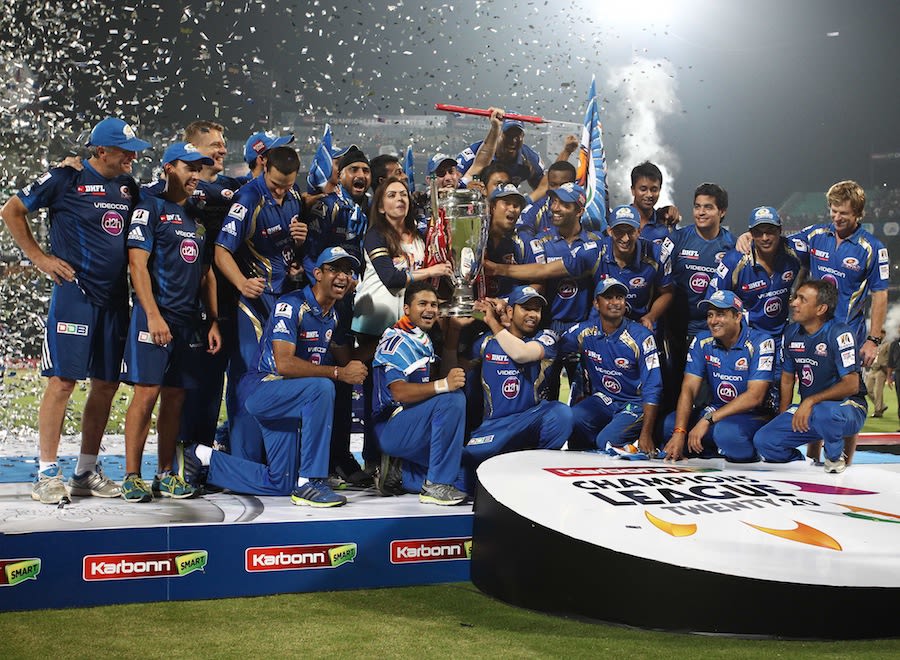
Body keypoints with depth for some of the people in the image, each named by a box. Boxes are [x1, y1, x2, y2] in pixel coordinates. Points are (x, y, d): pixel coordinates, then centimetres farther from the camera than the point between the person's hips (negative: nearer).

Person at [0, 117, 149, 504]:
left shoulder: (129, 186, 13)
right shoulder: (67, 179, -5)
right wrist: (39, 257, -2)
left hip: (116, 298, 7)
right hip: (74, 293, -7)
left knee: (107, 383, 8)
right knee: (63, 379, -8)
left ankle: (86, 472, 18)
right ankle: (47, 473, -2)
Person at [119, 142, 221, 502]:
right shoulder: (150, 208, -2)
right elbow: (138, 264, -10)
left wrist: (214, 322, 12)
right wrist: (153, 315, -18)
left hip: (189, 320, 6)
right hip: (156, 316, -6)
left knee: (175, 397, 7)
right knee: (147, 393, -9)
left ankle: (166, 474, 13)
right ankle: (132, 477, -4)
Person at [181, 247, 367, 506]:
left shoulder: (332, 317, 11)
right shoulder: (292, 305, -17)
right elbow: (284, 364, -27)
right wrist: (338, 373, -28)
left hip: (283, 398, 9)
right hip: (260, 389, -9)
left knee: (280, 484, 9)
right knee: (321, 388, -36)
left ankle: (203, 458, 26)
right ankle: (310, 483, -31)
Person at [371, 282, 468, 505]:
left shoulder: (424, 340, 17)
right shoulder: (396, 341, -12)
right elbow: (399, 392, -25)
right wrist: (443, 384, -37)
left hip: (415, 425, 9)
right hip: (390, 427, -9)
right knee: (453, 400, -31)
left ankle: (399, 472, 10)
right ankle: (436, 485, -29)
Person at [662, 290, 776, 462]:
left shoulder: (760, 342, -16)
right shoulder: (702, 342, -1)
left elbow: (755, 396, -22)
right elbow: (689, 388, -6)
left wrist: (707, 420, -27)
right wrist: (679, 432, -22)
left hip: (755, 415, -5)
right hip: (717, 410, 5)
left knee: (727, 431, -37)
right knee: (670, 424, -17)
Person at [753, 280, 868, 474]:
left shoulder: (840, 333, -17)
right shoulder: (792, 333, 4)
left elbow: (851, 385, -21)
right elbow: (787, 378, 15)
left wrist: (810, 401, -27)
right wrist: (783, 418, 8)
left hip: (847, 406, -6)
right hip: (806, 409, 6)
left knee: (823, 413, -42)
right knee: (763, 440, -16)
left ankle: (836, 456, -8)